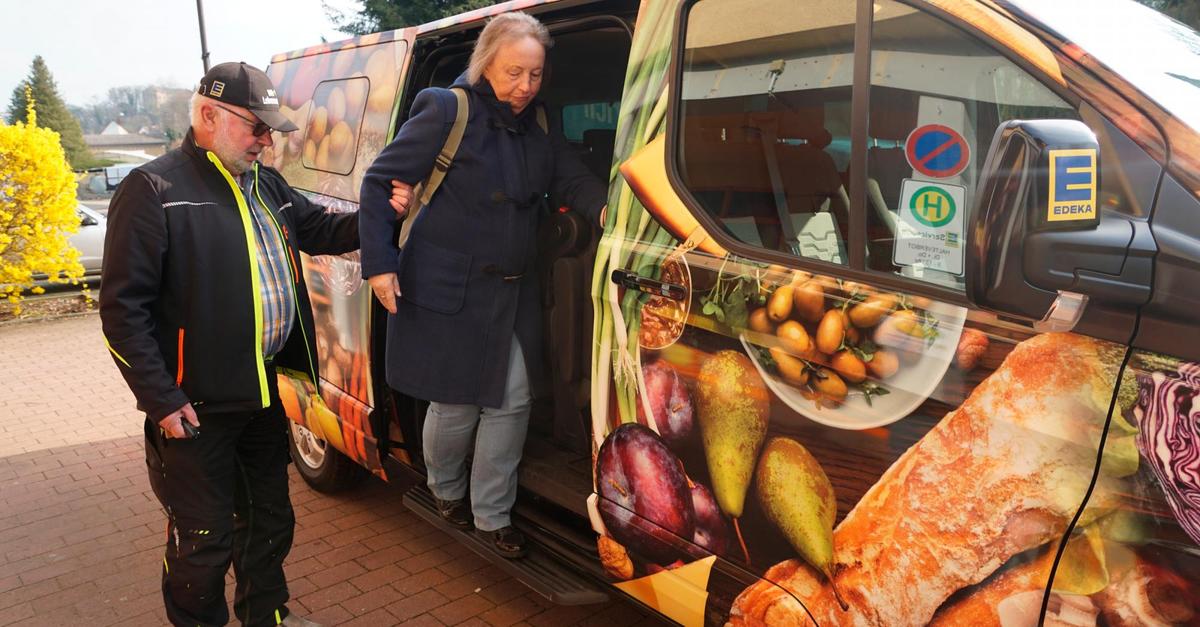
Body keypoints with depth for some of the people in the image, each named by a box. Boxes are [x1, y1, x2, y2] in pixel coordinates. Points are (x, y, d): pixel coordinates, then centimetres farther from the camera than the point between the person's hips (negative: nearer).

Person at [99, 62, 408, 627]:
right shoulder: (155, 189, -14)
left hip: (264, 391, 8)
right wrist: (161, 400, -19)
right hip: (196, 406, -7)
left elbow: (319, 230, 22)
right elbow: (123, 306, -16)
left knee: (270, 519, 21)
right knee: (204, 539, 6)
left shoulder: (267, 185, 9)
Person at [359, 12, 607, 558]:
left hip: (515, 290, 6)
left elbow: (571, 181, 1)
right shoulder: (447, 112, -12)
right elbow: (379, 182, -9)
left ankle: (491, 516, 27)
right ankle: (444, 489, 39)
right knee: (457, 403, 6)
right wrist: (379, 263, -14)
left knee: (512, 402, 8)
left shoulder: (541, 124, 6)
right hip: (449, 289, -5)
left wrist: (605, 207, -22)